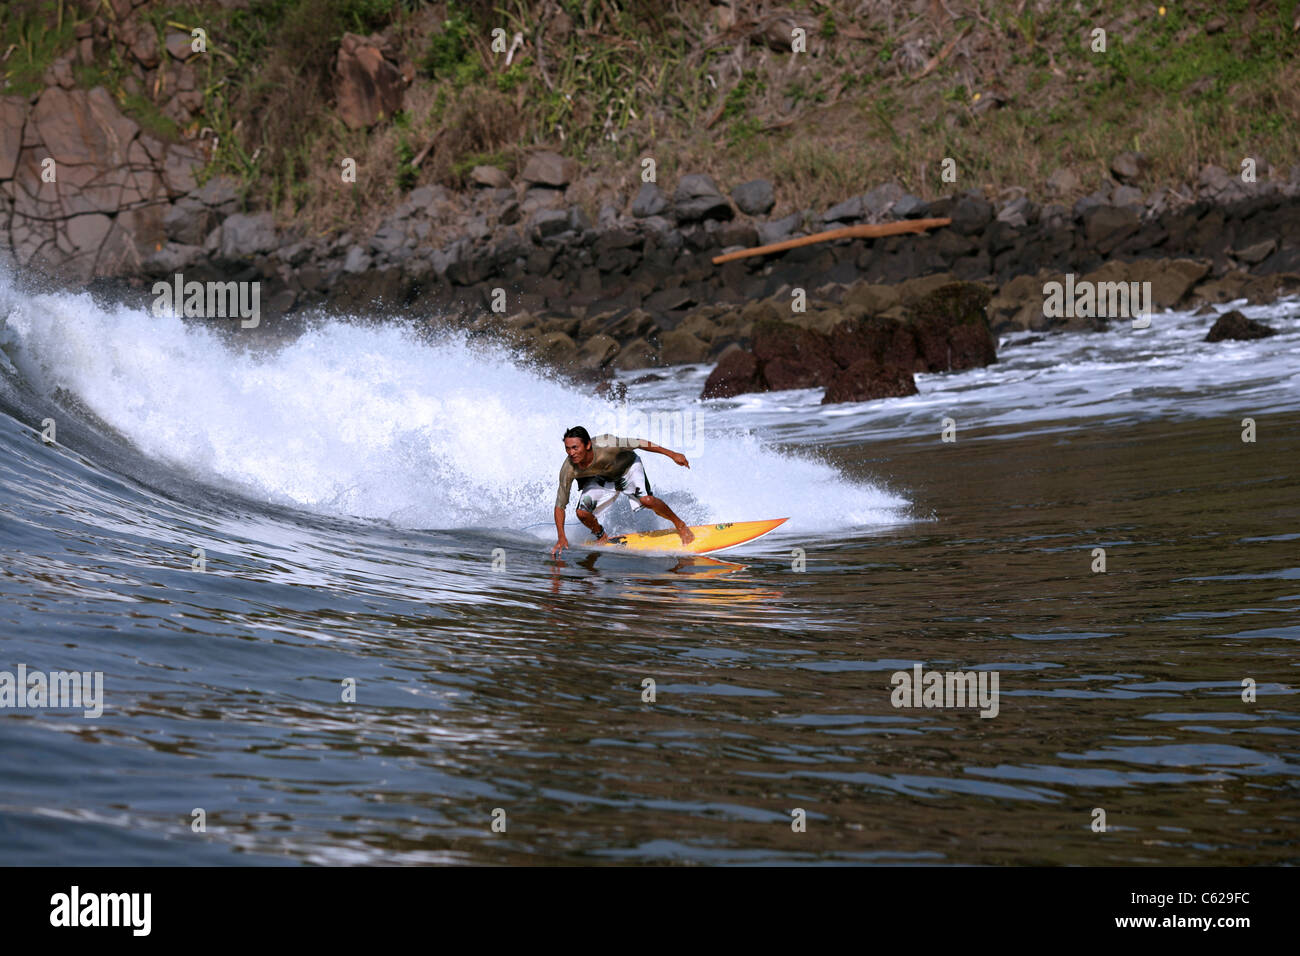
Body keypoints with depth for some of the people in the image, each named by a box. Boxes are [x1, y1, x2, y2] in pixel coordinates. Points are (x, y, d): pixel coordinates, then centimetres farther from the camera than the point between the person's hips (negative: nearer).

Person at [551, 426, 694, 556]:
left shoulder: (605, 445, -40)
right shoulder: (568, 470, -31)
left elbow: (639, 443, -25)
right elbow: (559, 506, -19)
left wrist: (672, 454, -19)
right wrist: (561, 537, -25)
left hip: (628, 467, -2)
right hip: (601, 479, 2)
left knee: (646, 500, -26)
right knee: (582, 513, -17)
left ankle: (679, 524, 1)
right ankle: (601, 536, 16)